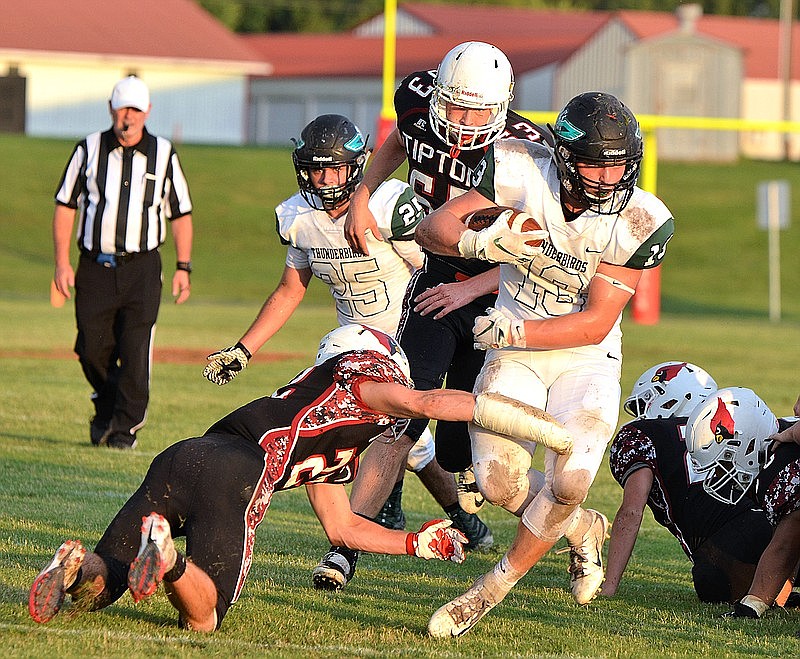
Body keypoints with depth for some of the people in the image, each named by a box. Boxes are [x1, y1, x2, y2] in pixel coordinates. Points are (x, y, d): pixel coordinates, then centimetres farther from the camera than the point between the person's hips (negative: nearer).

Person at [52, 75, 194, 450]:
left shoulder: (163, 155, 6)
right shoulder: (89, 150, 6)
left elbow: (180, 215, 11)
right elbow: (65, 206, 8)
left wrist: (183, 268, 3)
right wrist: (62, 262, 0)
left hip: (141, 268, -1)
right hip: (95, 266, 1)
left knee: (135, 352, -8)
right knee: (92, 349, 1)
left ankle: (125, 426, 2)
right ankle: (106, 408, 27)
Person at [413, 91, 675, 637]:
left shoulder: (638, 222, -16)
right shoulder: (521, 173, -15)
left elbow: (595, 324, -16)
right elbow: (431, 228, -10)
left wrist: (515, 331, -29)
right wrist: (481, 243, -31)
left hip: (586, 361, -1)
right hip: (514, 356, 1)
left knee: (569, 478, -24)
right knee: (499, 480, -16)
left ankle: (493, 588, -1)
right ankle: (582, 530, 18)